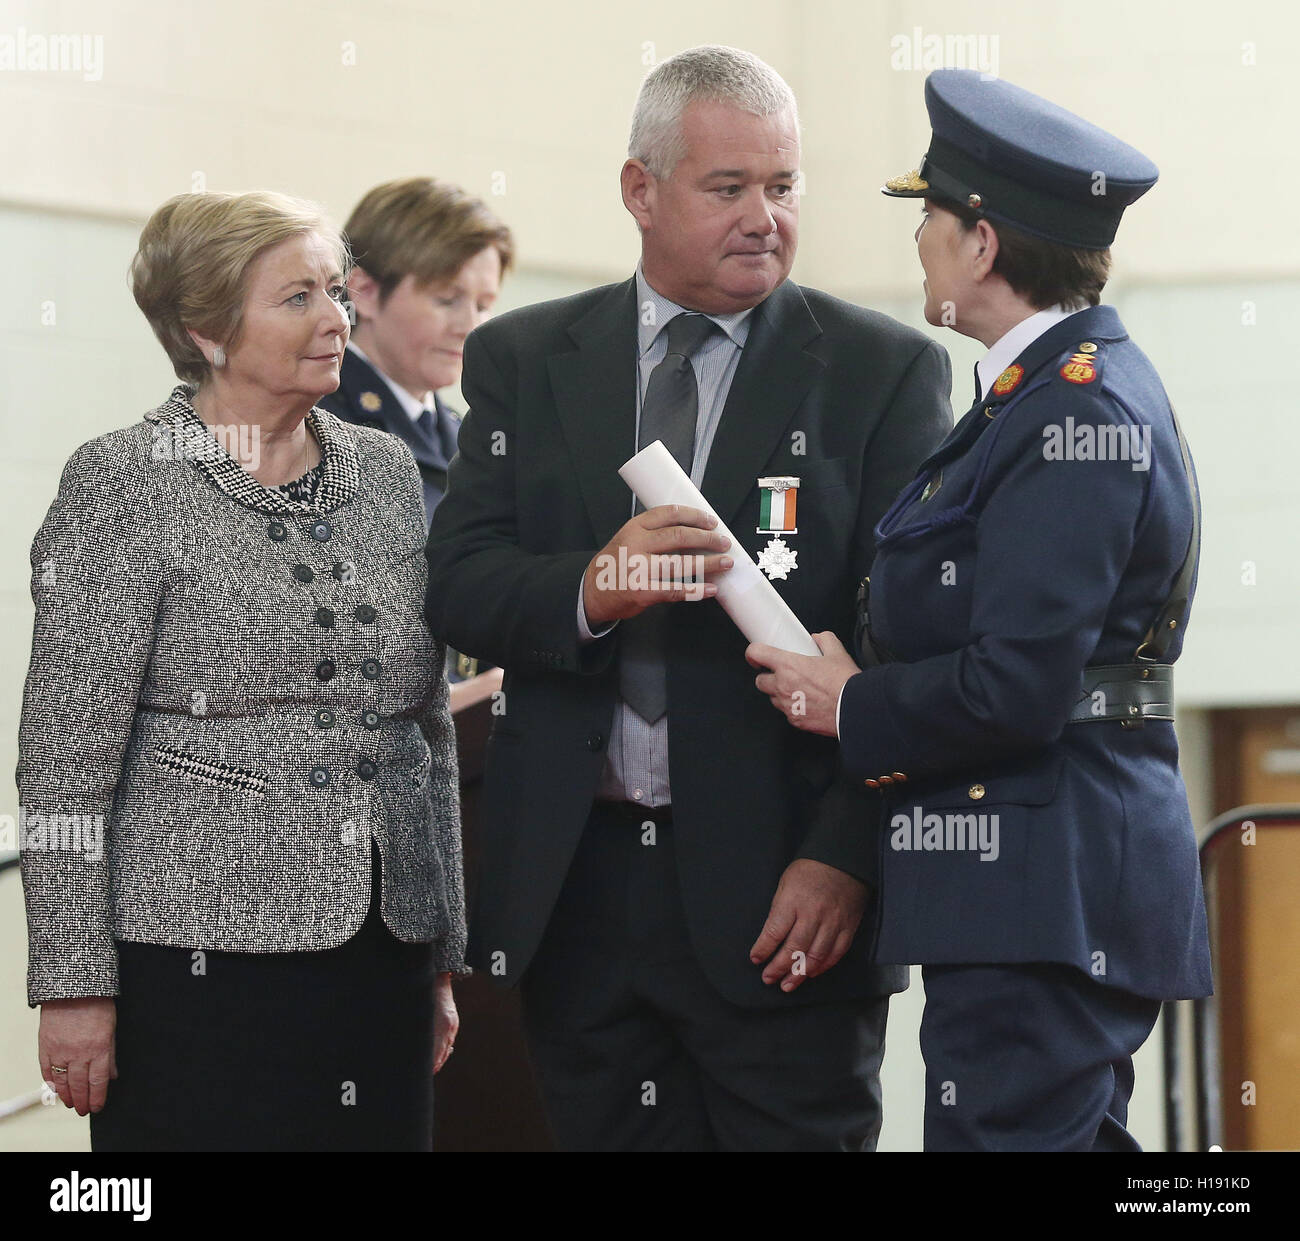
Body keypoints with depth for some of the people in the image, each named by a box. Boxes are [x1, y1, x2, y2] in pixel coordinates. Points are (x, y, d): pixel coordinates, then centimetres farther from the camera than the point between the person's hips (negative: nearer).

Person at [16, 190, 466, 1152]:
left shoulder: (387, 472, 12)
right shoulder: (126, 485, -5)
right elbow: (65, 761, -7)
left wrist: (443, 957, 16)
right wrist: (75, 987, -11)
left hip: (381, 958, 5)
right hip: (201, 957, -5)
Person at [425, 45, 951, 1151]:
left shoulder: (884, 372, 2)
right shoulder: (526, 361, 11)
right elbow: (456, 588, 3)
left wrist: (844, 859, -15)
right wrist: (588, 591, -19)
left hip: (778, 894, -2)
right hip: (575, 886, 3)